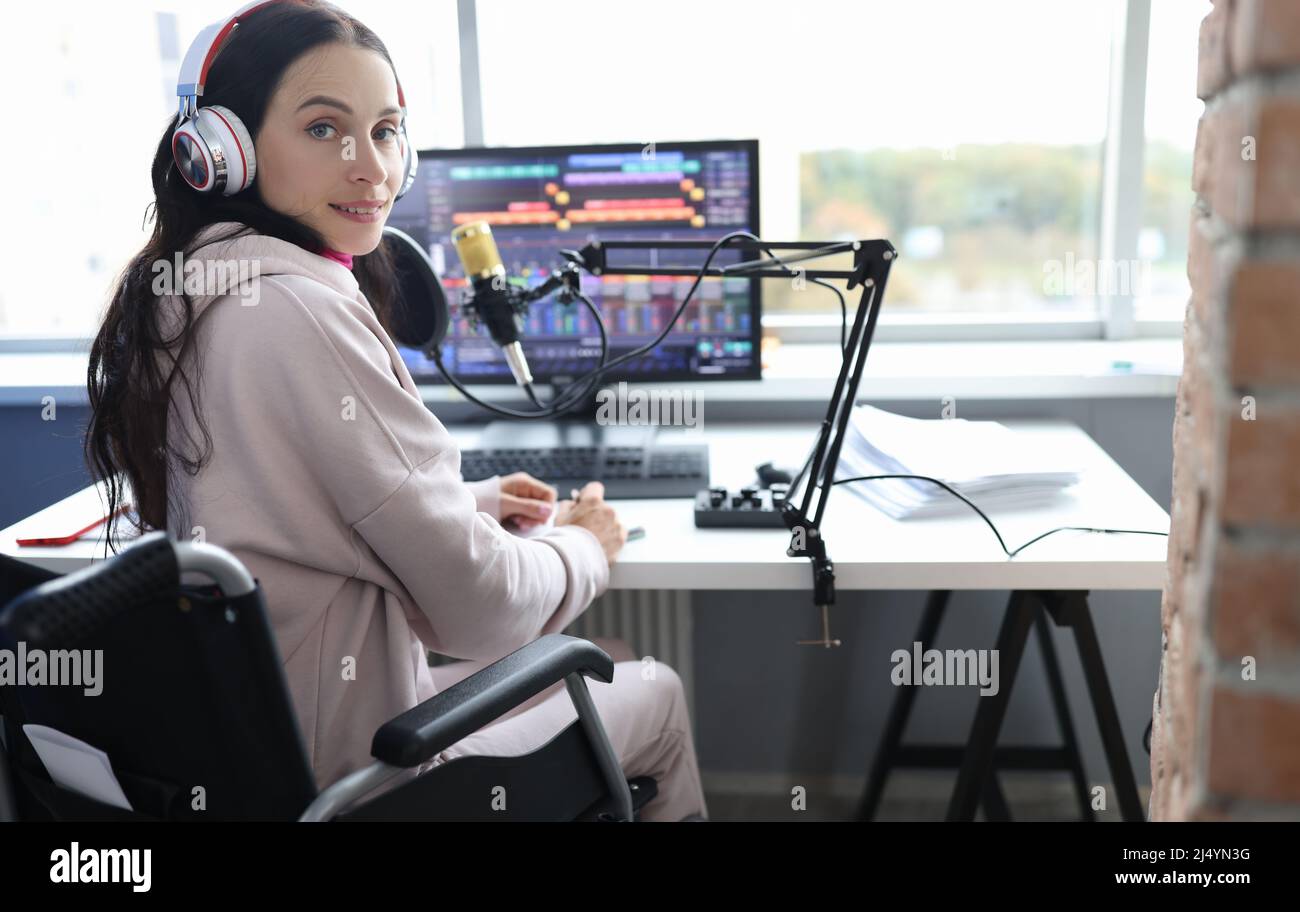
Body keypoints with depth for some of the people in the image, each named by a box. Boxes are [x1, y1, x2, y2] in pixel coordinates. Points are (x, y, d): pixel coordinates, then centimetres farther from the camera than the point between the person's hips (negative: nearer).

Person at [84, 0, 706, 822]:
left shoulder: (184, 293, 2)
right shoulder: (300, 311, -27)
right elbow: (476, 608, -25)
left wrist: (473, 503, 10)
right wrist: (584, 547, -4)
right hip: (345, 757, -8)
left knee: (611, 659, 26)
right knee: (659, 694, 15)